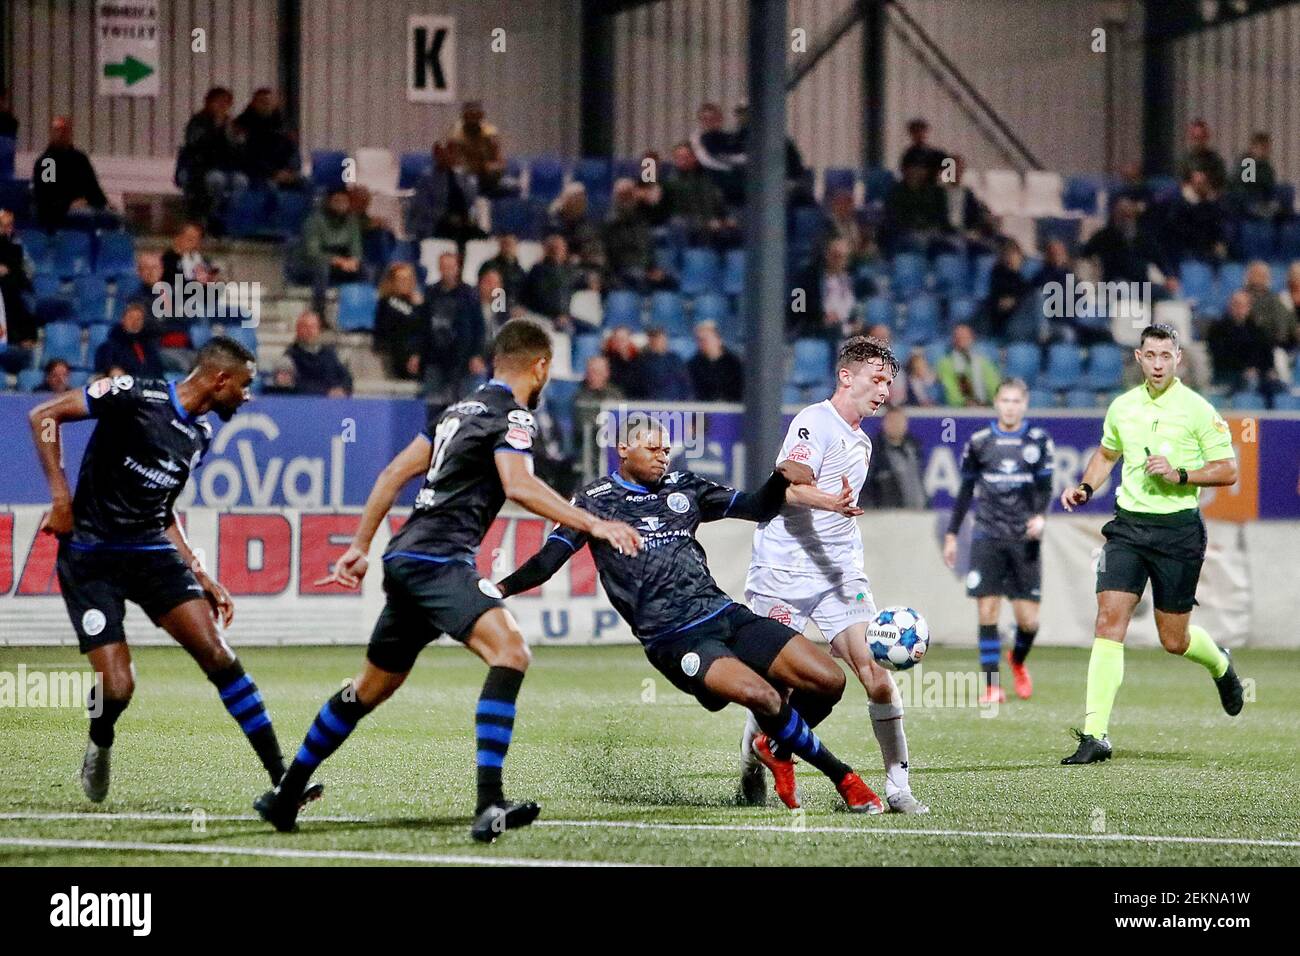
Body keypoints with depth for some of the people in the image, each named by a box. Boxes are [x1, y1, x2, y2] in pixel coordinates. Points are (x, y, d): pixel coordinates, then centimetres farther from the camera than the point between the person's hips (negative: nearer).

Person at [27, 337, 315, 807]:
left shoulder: (200, 435, 11)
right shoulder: (136, 396, -12)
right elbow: (44, 415, -12)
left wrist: (201, 577, 16)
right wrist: (61, 498, -16)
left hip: (153, 553, 6)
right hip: (90, 557, -6)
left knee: (218, 656, -10)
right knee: (116, 688, -15)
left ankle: (280, 777, -8)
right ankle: (100, 746, 22)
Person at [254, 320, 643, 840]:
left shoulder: (461, 408, 21)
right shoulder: (513, 414, -5)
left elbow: (394, 473, 23)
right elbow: (518, 486, -23)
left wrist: (361, 545, 27)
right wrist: (593, 525, -25)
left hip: (407, 558, 9)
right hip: (437, 560, -9)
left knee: (373, 687, 23)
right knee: (509, 650, -24)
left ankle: (285, 795, 34)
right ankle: (489, 804, -37)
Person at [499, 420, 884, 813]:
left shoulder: (684, 487, 17)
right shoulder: (596, 501, 5)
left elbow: (757, 507, 18)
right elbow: (548, 560, 2)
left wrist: (782, 479, -2)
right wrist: (500, 589, -11)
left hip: (724, 614, 6)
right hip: (674, 643, -6)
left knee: (829, 681, -7)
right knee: (763, 696, -30)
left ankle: (776, 749, 21)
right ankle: (842, 777, -10)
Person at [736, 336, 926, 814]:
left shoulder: (861, 442, 19)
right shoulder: (814, 423, -8)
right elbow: (792, 488, -24)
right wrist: (831, 501, -42)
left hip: (840, 573, 6)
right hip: (784, 572, -6)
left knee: (876, 673, -10)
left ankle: (898, 787, -7)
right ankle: (752, 765, 25)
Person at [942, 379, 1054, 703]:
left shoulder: (1039, 441, 4)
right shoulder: (979, 442, 6)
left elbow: (1045, 486, 2)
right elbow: (966, 490, 14)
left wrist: (1041, 516, -18)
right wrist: (952, 534, 13)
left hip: (1024, 539, 0)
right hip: (987, 536, 0)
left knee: (1028, 619, -2)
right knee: (987, 612, -8)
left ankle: (1017, 661, 30)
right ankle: (992, 686, -1)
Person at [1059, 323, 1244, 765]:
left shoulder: (1198, 410, -6)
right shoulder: (1122, 407, 7)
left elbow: (1227, 471, -4)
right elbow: (1106, 453, 26)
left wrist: (1180, 474, -18)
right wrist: (1085, 487, 8)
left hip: (1178, 529, -3)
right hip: (1128, 525, 3)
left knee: (1174, 640, 5)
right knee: (1109, 622, -12)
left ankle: (1221, 665, 43)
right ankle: (1095, 735, -14)